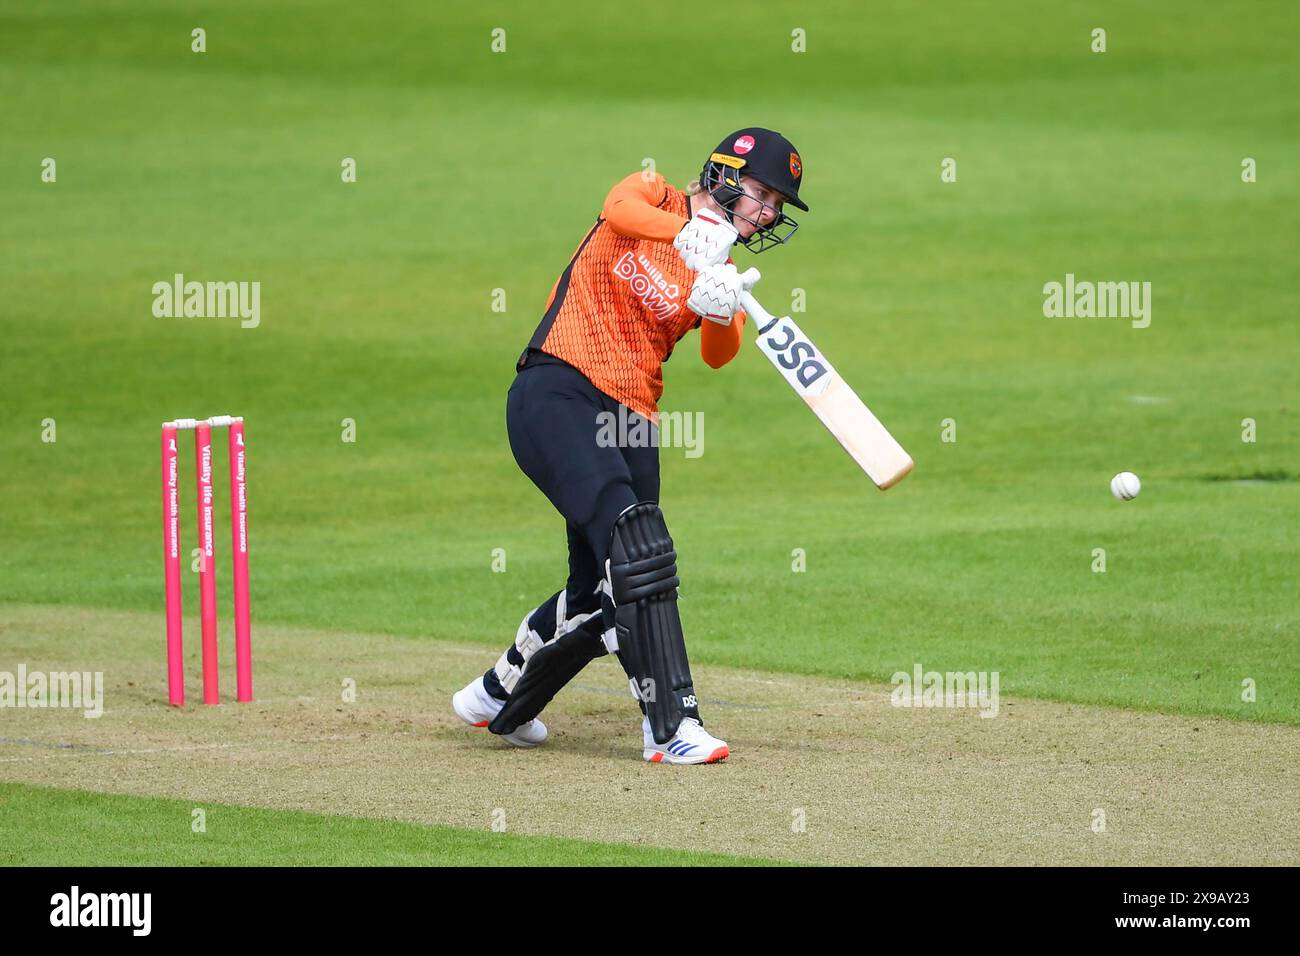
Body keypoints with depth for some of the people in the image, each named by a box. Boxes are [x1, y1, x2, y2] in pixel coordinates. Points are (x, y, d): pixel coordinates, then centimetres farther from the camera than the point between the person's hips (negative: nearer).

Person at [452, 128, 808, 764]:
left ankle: (499, 698, 32)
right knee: (638, 551, -23)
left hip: (629, 420, 6)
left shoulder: (726, 275, 13)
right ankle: (671, 724, -25)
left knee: (603, 594, 7)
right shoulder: (653, 196, 3)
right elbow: (620, 208, -23)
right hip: (556, 395, -6)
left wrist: (722, 315, -27)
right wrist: (687, 232, -38)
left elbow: (718, 355, -5)